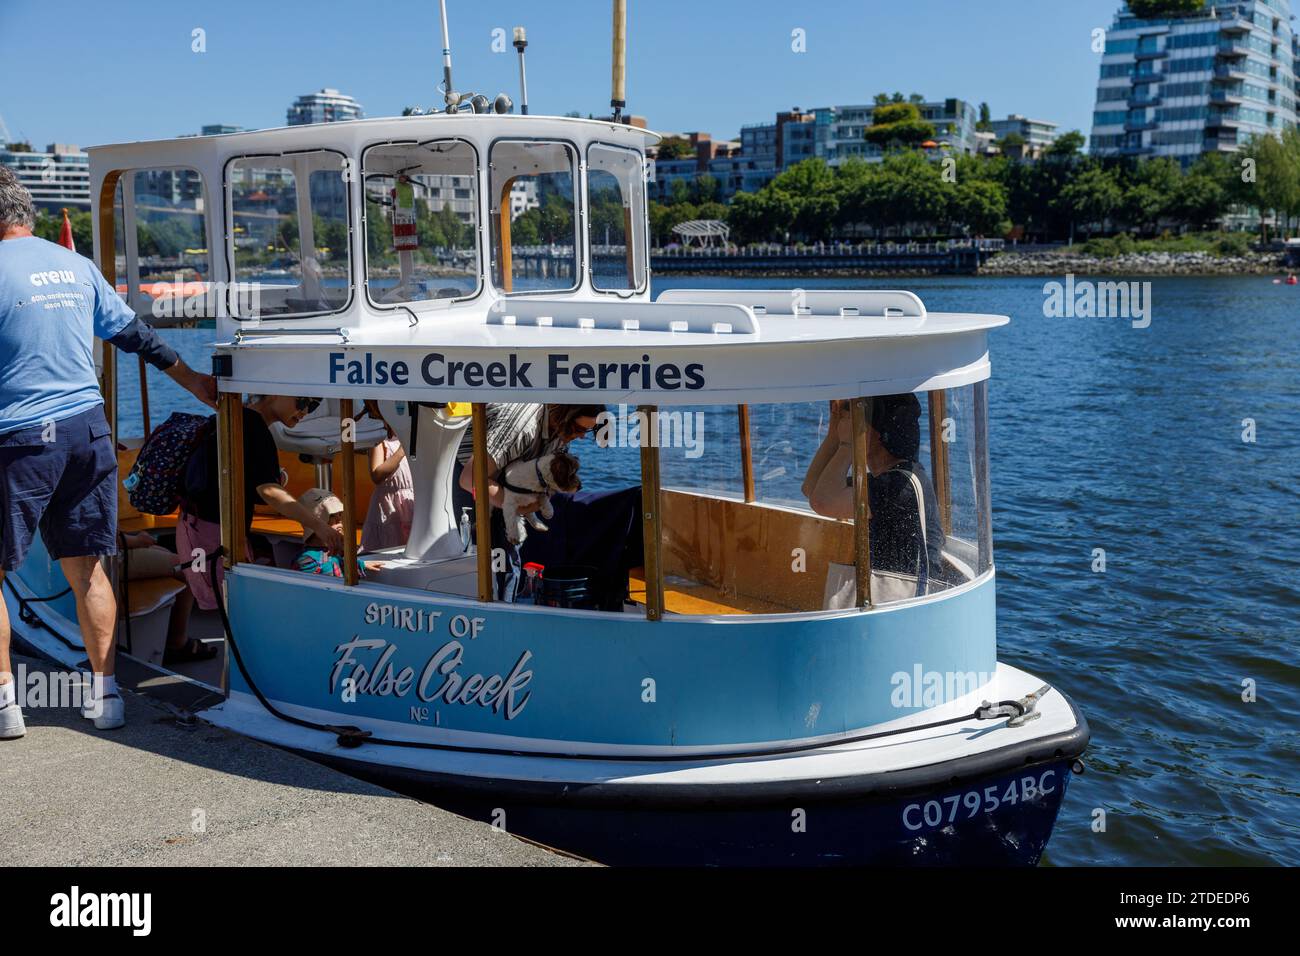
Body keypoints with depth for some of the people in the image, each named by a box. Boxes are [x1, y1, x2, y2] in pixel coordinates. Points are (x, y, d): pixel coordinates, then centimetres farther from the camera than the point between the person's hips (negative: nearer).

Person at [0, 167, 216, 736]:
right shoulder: (76, 266, 10)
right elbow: (136, 335, 17)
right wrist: (193, 381, 29)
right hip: (86, 429, 6)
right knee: (86, 567, 12)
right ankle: (104, 693, 16)